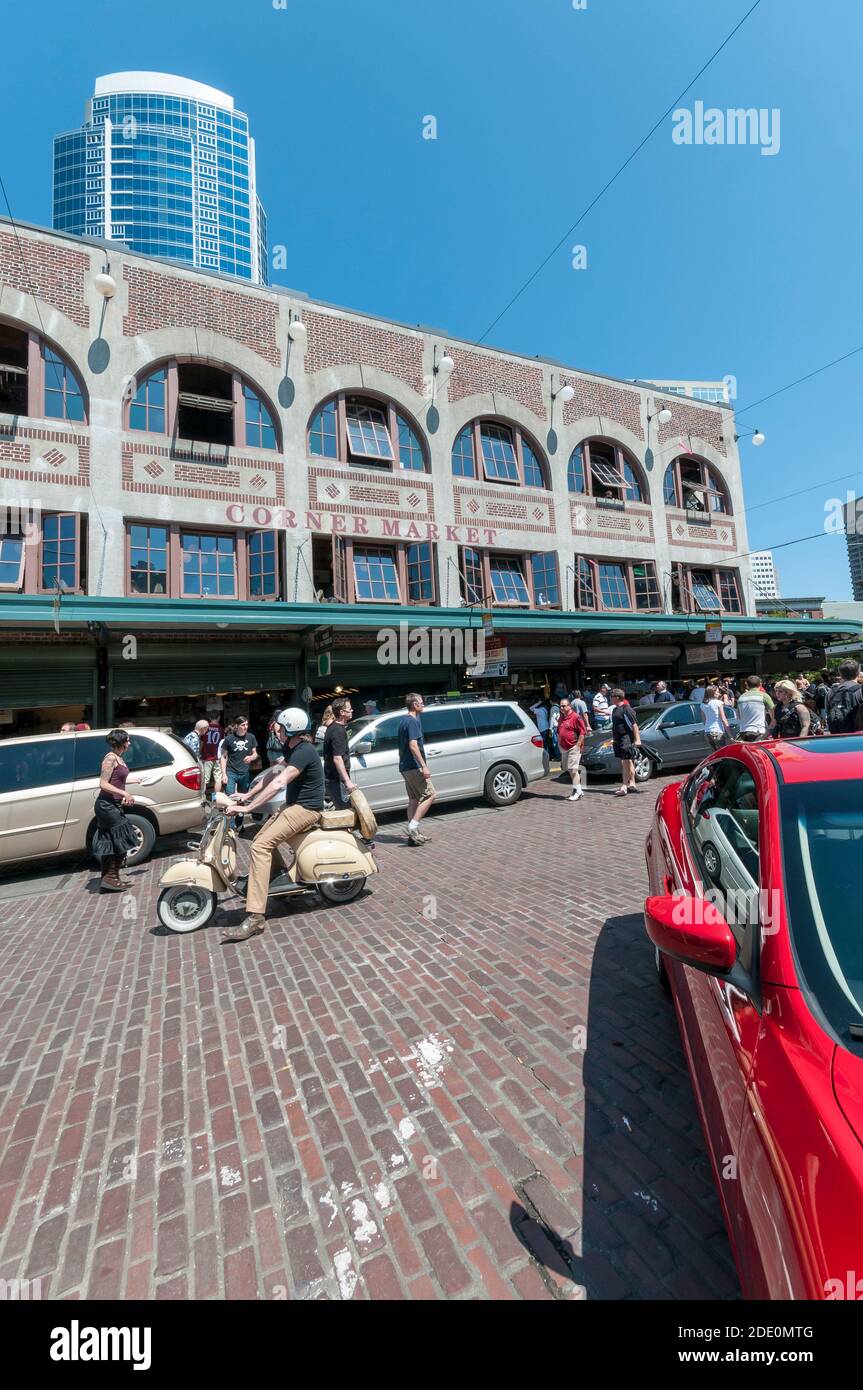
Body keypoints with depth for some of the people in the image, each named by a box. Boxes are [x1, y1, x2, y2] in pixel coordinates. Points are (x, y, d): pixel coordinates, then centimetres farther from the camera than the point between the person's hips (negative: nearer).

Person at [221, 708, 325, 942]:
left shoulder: (304, 751, -20)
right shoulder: (293, 749, 12)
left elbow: (278, 783, -28)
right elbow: (273, 773, 15)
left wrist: (247, 807, -27)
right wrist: (248, 795, 7)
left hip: (305, 809, -10)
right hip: (294, 805, 10)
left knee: (260, 846, -20)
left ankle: (255, 917, -21)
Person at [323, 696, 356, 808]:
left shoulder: (332, 727, 12)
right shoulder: (339, 731, -19)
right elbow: (337, 758, -27)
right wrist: (348, 781, -30)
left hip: (330, 778, 10)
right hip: (337, 780, -10)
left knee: (341, 809, 17)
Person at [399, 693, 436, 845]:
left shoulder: (404, 721, 17)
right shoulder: (413, 721, -13)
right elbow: (413, 746, -22)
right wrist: (424, 766, -23)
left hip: (405, 767, 10)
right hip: (414, 766, -10)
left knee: (414, 799, 11)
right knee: (430, 794, -7)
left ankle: (414, 833, 14)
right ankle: (413, 825, -9)